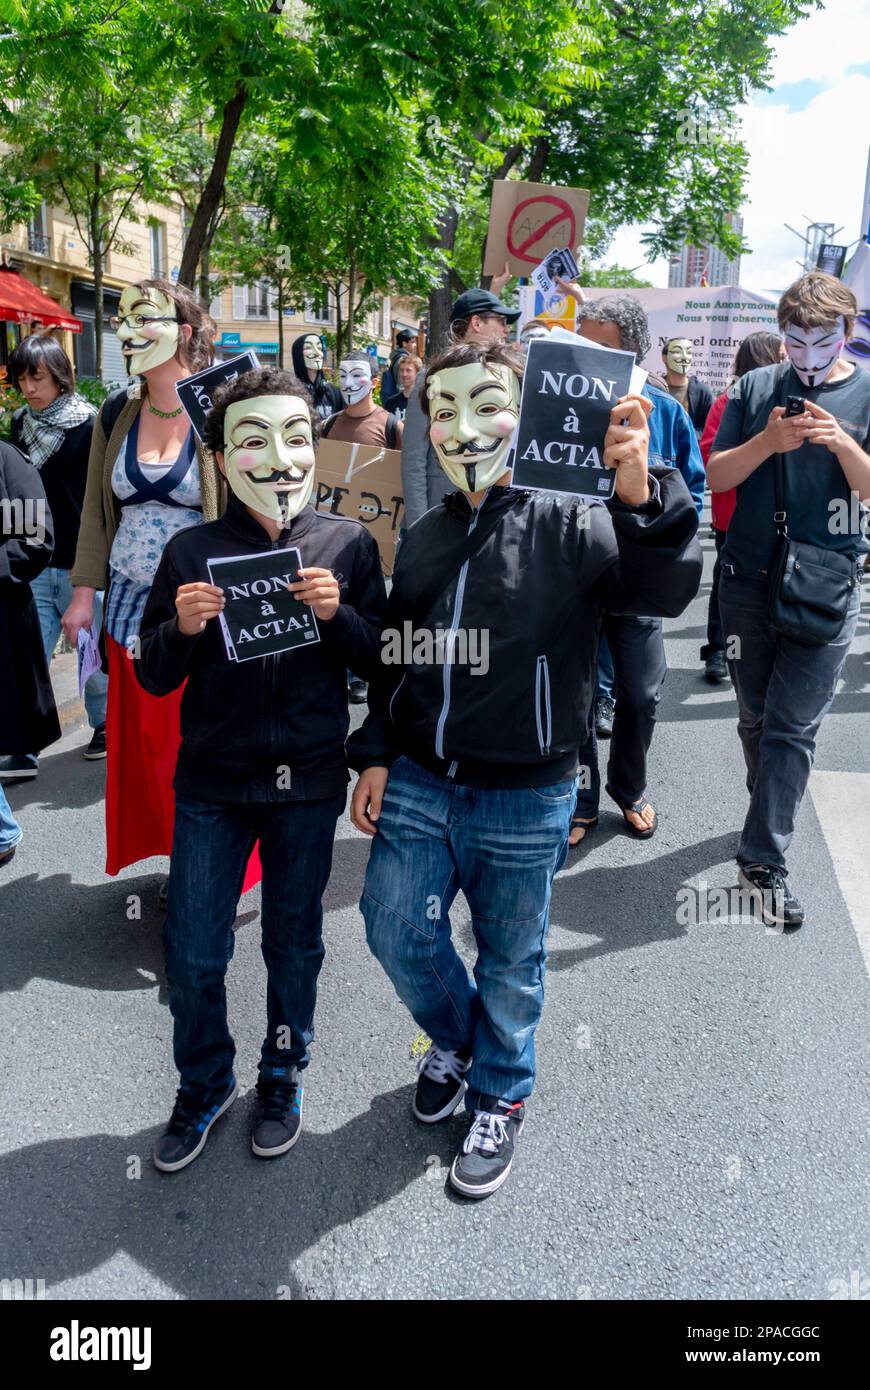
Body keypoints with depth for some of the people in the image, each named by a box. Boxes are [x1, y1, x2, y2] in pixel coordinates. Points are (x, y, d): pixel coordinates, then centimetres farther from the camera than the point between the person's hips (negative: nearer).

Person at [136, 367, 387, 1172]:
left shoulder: (348, 545, -3)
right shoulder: (192, 552, -3)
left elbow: (380, 659, -1)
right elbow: (153, 678, 0)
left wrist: (339, 615, -19)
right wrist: (181, 628, -20)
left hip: (307, 780, 0)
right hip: (212, 781, 1)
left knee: (294, 940, 15)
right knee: (192, 953, 7)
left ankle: (284, 1076, 39)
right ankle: (205, 1084, 33)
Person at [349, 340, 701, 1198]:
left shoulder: (569, 526, -8)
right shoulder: (422, 540, 8)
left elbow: (666, 590, -24)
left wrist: (641, 499, -41)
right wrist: (375, 755, 8)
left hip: (524, 801, -4)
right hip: (418, 784, 4)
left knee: (511, 964, 12)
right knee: (396, 931, 11)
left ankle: (498, 1100, 37)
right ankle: (454, 1040, 41)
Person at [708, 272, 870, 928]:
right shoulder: (756, 388, 6)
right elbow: (717, 477, 2)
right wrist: (767, 442, -16)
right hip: (749, 578, 2)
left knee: (793, 725, -5)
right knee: (756, 717, 13)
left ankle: (764, 860, 1)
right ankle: (772, 816, 34)